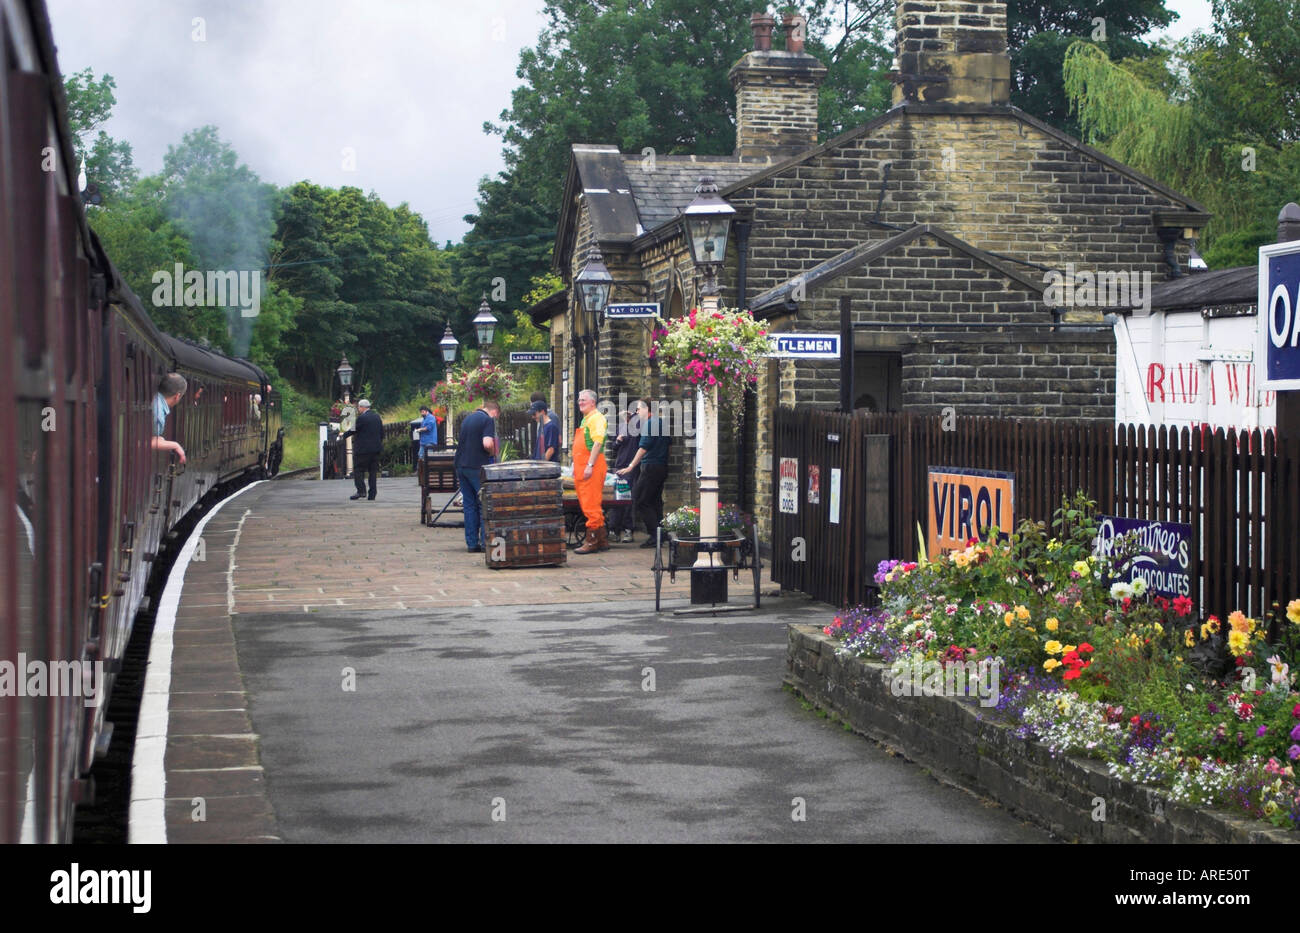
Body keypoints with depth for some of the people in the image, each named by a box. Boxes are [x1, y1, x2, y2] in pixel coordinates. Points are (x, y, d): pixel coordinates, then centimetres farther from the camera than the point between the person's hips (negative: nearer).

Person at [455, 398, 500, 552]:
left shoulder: (467, 418, 18)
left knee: (469, 505, 10)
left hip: (461, 465, 7)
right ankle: (486, 543, -3)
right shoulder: (488, 420, -8)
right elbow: (487, 443, -22)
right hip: (477, 467, -7)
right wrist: (493, 453, -2)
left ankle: (472, 543, 9)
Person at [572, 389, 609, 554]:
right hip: (582, 467, 10)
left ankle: (592, 542, -7)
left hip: (592, 467, -10)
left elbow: (597, 442, -20)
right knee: (588, 505, 12)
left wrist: (590, 465, -25)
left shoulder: (596, 418, -10)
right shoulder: (585, 419, 22)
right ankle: (602, 539, 17)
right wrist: (576, 466, 25)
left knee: (591, 505, -9)